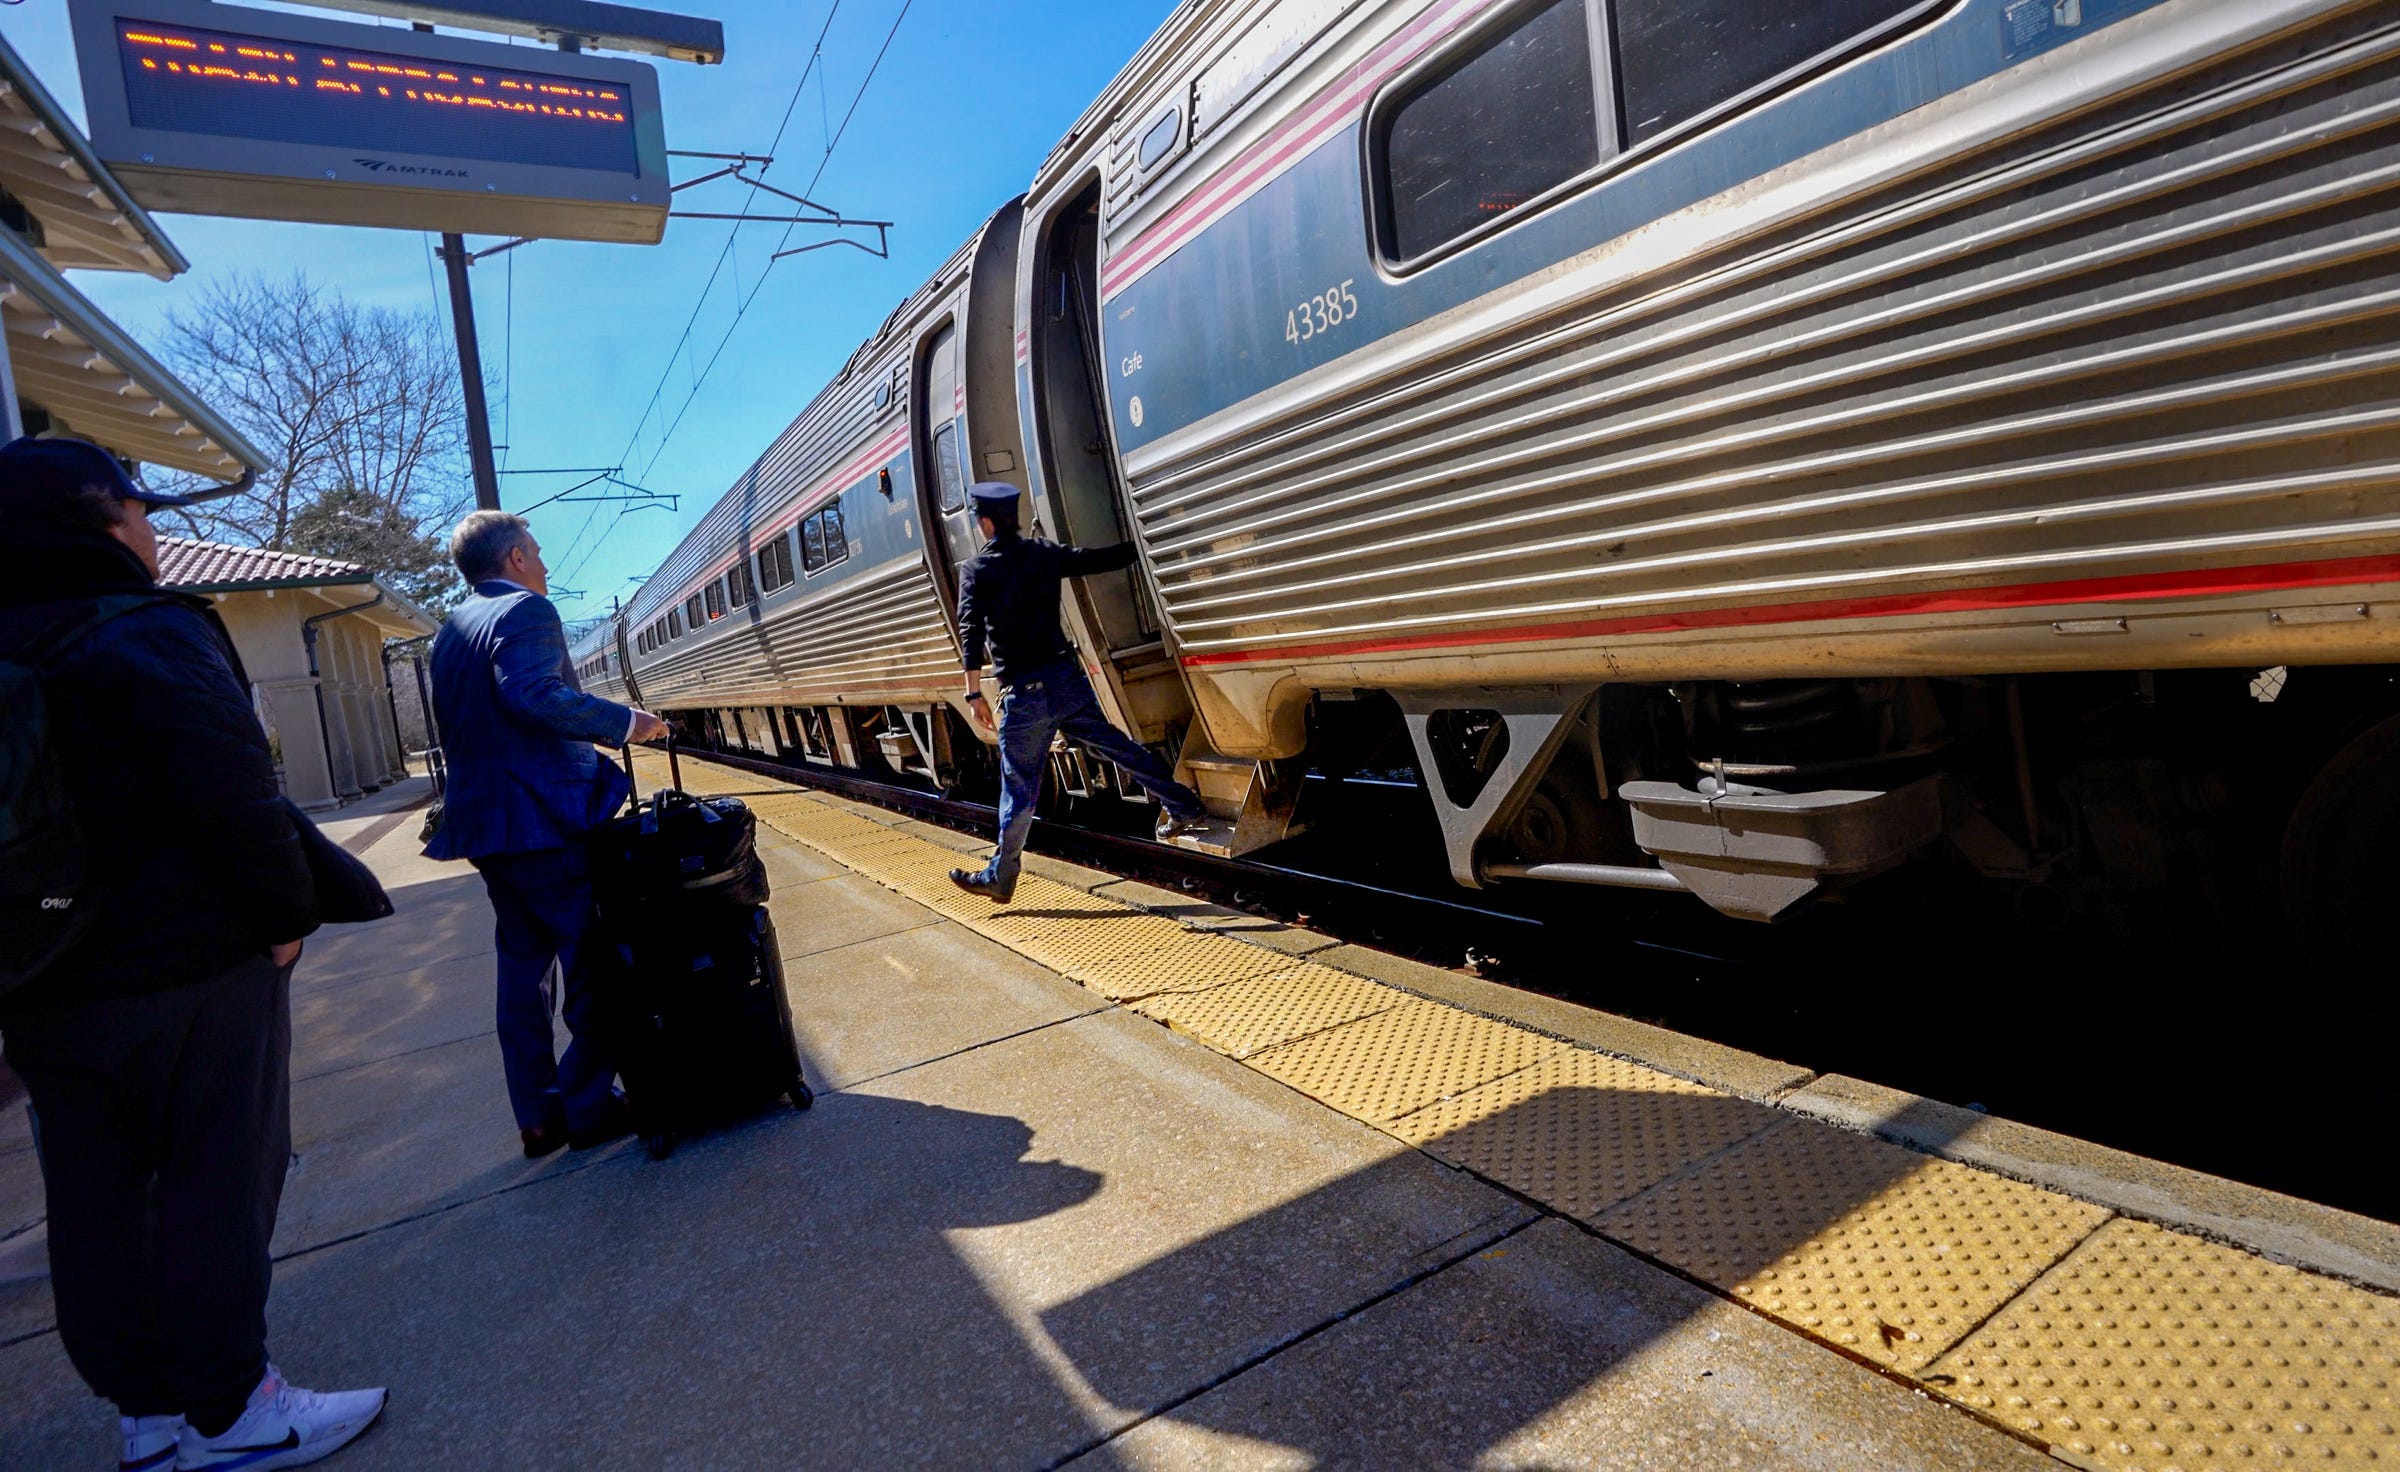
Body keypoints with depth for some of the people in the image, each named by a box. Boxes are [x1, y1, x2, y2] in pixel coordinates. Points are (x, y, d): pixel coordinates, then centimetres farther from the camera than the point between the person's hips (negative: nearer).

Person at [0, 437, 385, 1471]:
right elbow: (233, 792, -22)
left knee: (95, 1200, 14)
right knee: (218, 1185, 4)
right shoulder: (149, 634, -14)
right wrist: (289, 911, -11)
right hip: (189, 968, -7)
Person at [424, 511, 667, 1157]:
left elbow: (458, 727, 23)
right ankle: (590, 1104, 8)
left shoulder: (451, 631, 17)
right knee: (593, 965, 2)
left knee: (521, 967, 14)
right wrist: (625, 722, -20)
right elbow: (533, 695, -27)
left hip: (483, 823, 9)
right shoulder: (526, 610, -10)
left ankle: (537, 1115, 21)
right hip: (544, 819, -9)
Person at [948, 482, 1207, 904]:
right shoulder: (1044, 553, 8)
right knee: (1119, 747, 16)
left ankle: (999, 878, 15)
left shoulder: (976, 570, -3)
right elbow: (1106, 559, 12)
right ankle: (1186, 808, 22)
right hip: (1067, 678, 4)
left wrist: (974, 692, -17)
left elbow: (971, 628, -15)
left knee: (1019, 787, 3)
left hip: (1023, 693, -4)